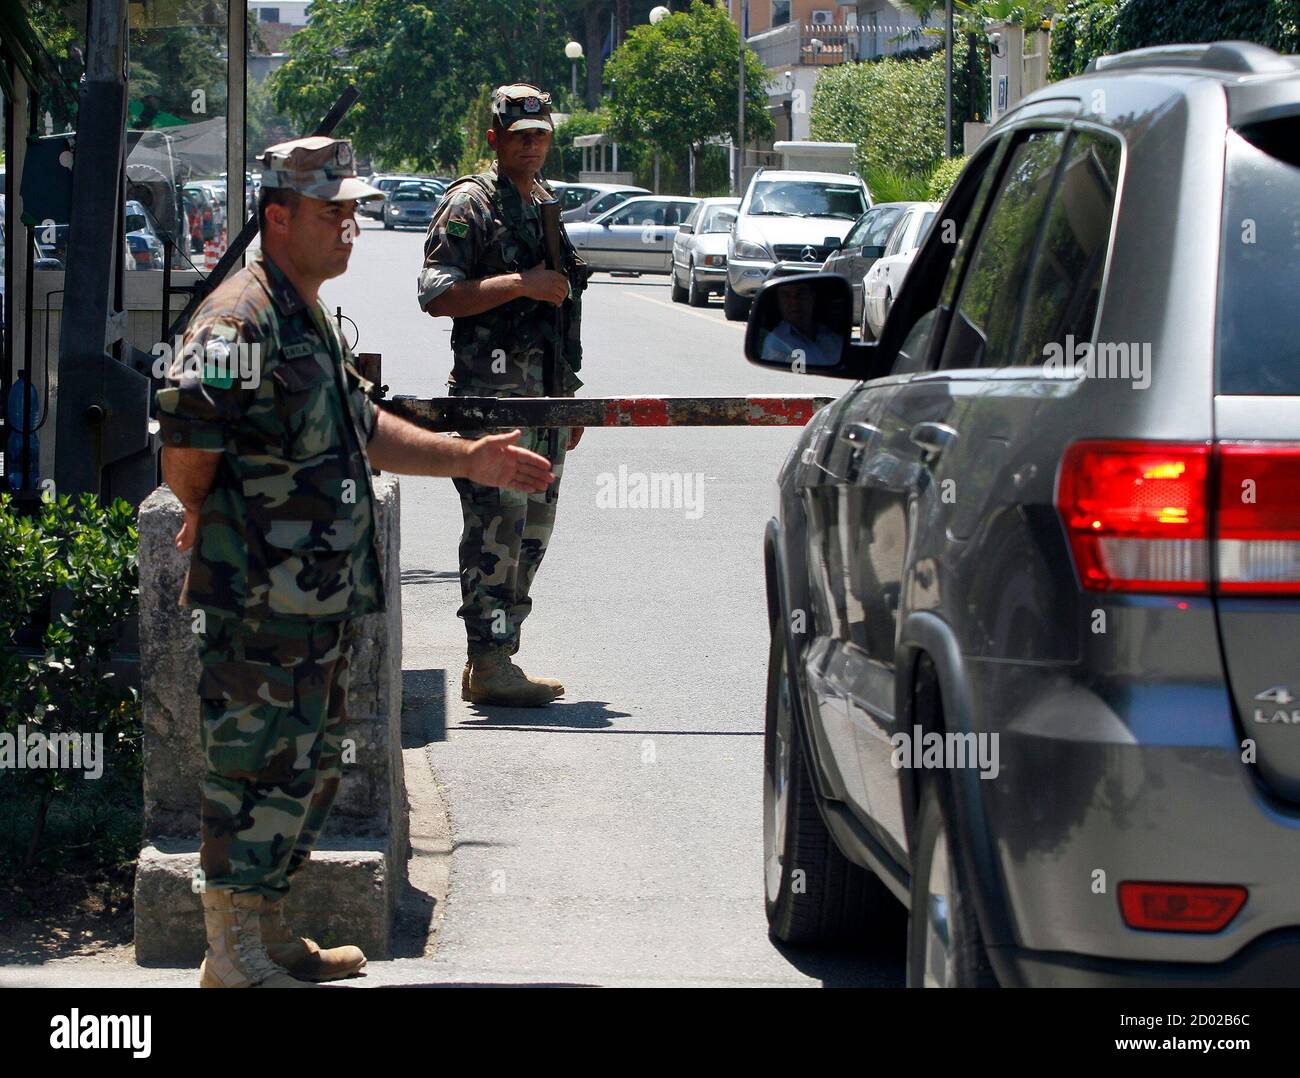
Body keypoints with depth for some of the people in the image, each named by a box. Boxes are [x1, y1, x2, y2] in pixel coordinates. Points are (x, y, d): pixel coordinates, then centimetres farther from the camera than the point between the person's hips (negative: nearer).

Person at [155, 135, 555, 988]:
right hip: (261, 607, -10)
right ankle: (236, 960, 3)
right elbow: (188, 445, -23)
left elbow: (363, 431, 26)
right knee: (260, 774, -5)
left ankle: (269, 934, 29)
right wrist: (208, 521, -5)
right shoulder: (241, 320, -17)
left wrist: (467, 459, 19)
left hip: (321, 604, 10)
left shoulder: (312, 320, 16)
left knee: (310, 773, 17)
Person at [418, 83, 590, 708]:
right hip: (492, 392, -8)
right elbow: (437, 294, -15)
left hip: (545, 395, 8)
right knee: (496, 528, -11)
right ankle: (487, 666, -9)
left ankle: (497, 657, 15)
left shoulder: (547, 205, 19)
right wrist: (520, 283, -19)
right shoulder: (470, 204, -6)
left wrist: (570, 396, 23)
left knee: (532, 532, 9)